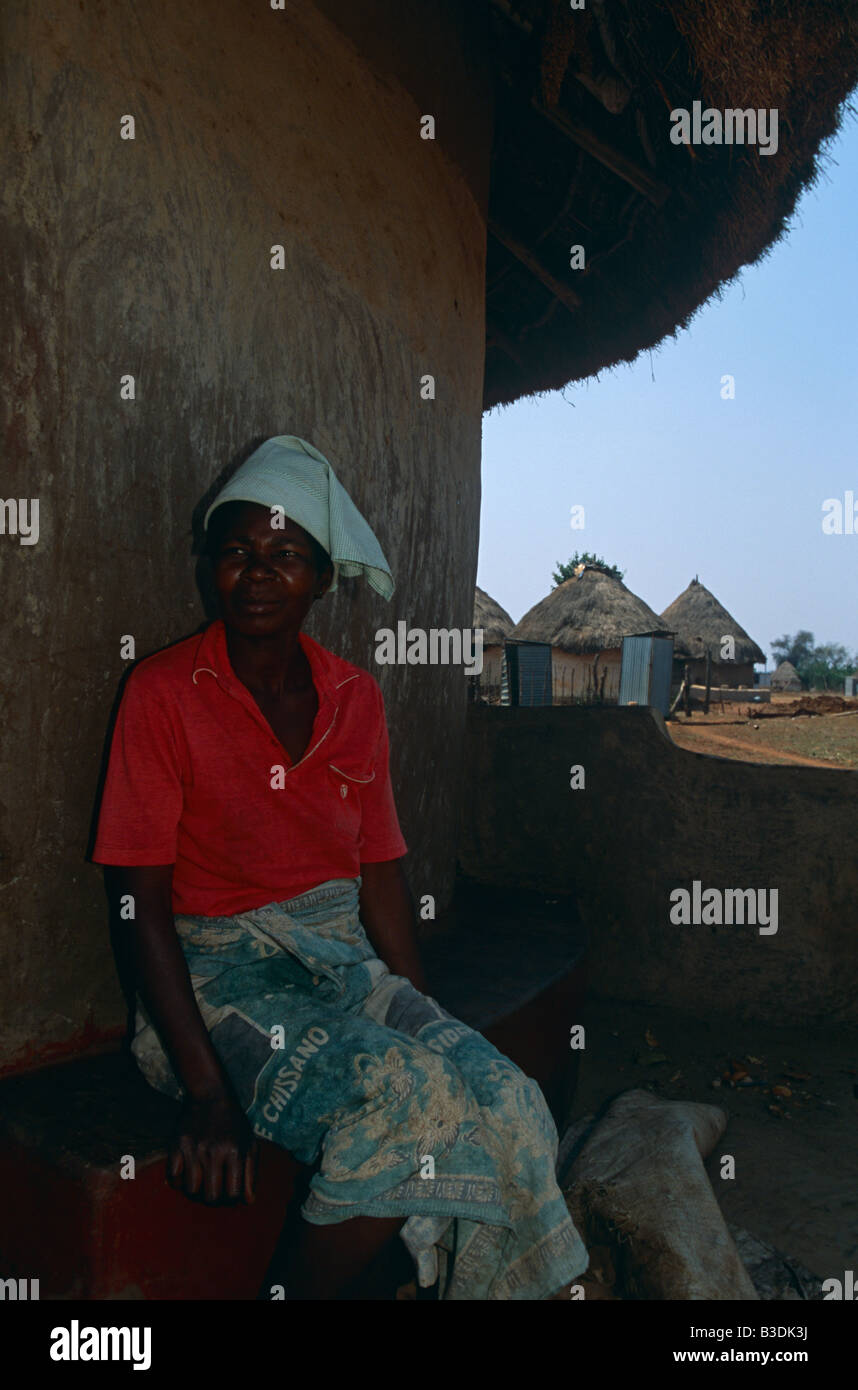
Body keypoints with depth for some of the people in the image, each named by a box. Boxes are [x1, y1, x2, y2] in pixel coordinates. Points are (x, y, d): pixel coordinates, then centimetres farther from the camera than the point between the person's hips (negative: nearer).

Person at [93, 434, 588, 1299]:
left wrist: (426, 1022, 2)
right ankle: (303, 1294, -2)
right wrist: (206, 1092, -17)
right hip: (218, 975, -4)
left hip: (344, 964, 5)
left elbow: (380, 875, 10)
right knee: (401, 1102, -28)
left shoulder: (356, 698, 7)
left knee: (507, 1106, -19)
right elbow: (142, 902, -10)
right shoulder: (165, 693, -7)